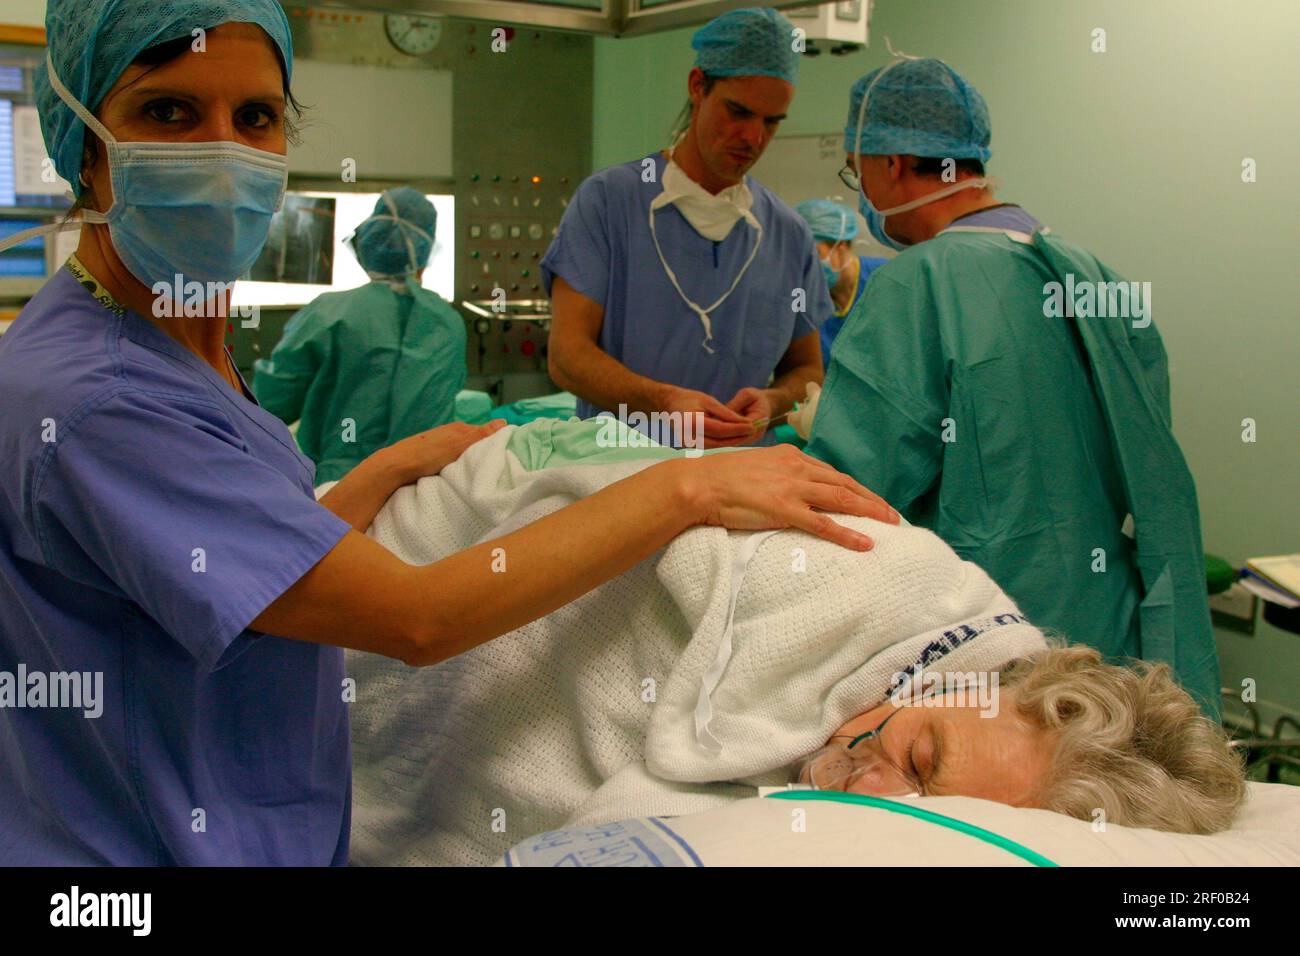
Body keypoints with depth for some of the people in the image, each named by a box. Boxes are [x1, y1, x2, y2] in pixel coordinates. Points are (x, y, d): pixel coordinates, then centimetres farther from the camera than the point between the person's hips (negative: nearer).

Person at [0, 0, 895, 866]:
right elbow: (414, 615, -27)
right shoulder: (87, 401, -26)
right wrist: (687, 488, -23)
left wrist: (396, 468, 4)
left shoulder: (188, 352, 3)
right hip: (159, 846, -8)